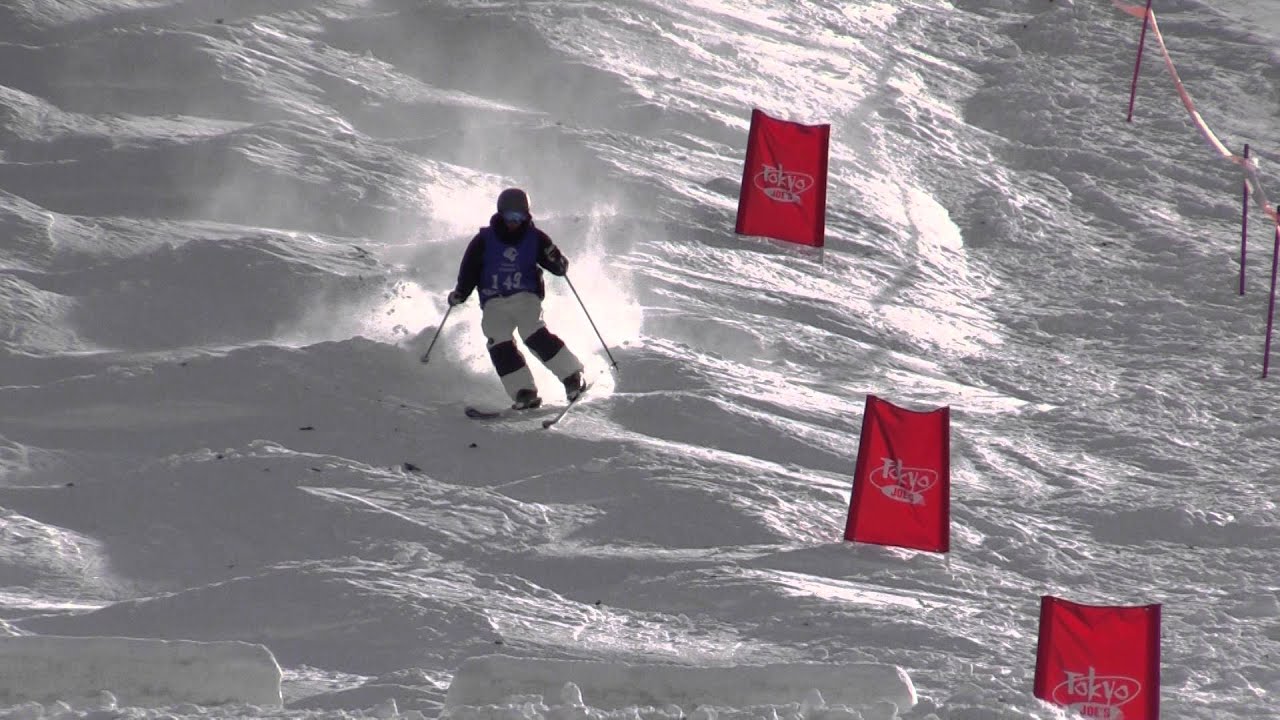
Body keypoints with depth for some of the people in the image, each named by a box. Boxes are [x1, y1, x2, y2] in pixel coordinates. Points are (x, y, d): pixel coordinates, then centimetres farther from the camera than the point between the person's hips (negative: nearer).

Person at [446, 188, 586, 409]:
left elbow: (558, 267, 4)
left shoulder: (534, 238, 3)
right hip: (494, 302, 2)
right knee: (499, 344, -16)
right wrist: (460, 293, -2)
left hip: (525, 297, -2)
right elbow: (469, 269, 11)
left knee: (534, 334, -24)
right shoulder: (484, 240, 4)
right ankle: (524, 393, -17)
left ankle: (572, 376, -18)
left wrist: (558, 263, -19)